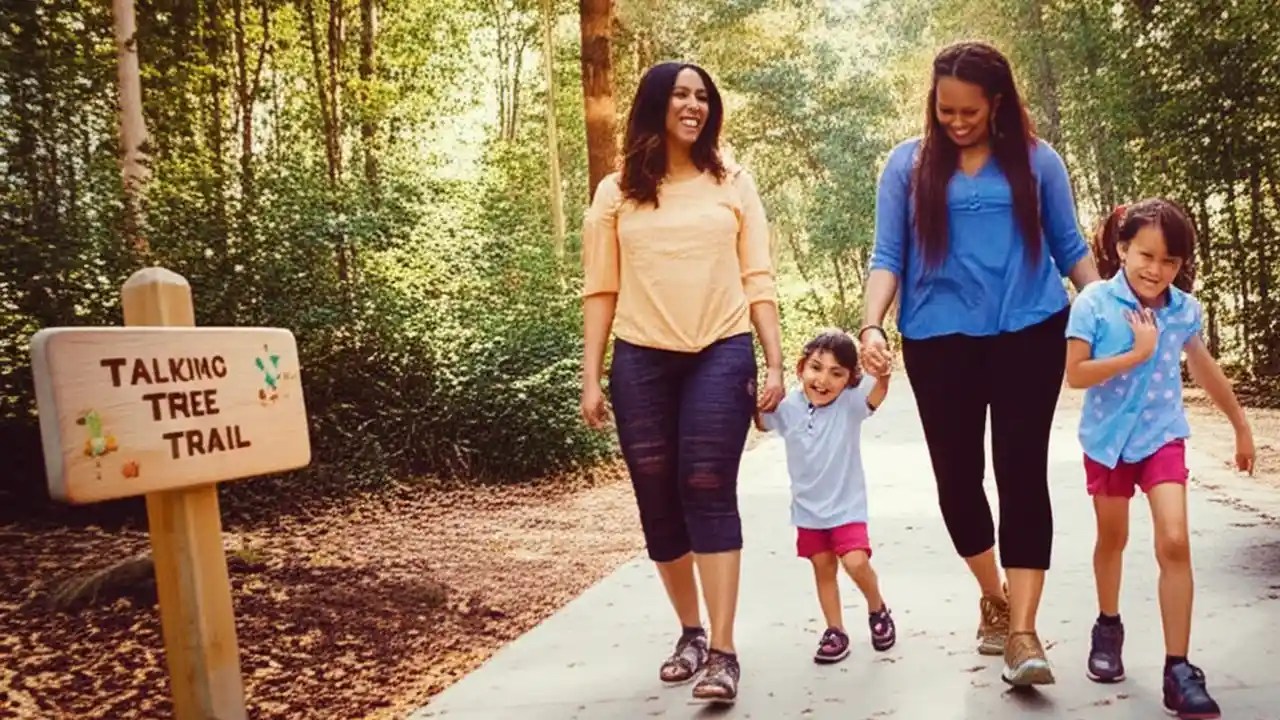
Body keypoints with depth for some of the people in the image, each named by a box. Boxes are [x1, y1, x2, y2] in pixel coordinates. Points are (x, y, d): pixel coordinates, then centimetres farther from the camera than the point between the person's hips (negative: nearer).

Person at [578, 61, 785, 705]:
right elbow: (600, 290, 7)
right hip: (640, 361, 1)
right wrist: (590, 379, 2)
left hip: (721, 355, -1)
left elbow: (757, 280, 8)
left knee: (709, 491, -8)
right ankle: (690, 632, 24)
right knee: (659, 501, 6)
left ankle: (723, 651, -3)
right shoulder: (616, 192, 9)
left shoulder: (733, 184, 10)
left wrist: (775, 363, 1)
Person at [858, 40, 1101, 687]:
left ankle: (1021, 631, 1)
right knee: (956, 477, 7)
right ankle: (993, 597, 32)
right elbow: (887, 256, 0)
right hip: (939, 340, 1)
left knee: (1022, 472, -4)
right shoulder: (908, 163, 4)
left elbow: (1070, 247, 10)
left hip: (1029, 334, 0)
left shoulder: (1036, 160, 5)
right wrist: (872, 324, -14)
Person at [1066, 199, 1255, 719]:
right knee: (1113, 538, 16)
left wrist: (1240, 424, 20)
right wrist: (1139, 353, -23)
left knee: (1175, 543, -11)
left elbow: (1205, 368, 12)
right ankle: (1108, 626, 41)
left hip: (1163, 436, 1)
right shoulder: (1094, 302, -15)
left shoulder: (1184, 309, -5)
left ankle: (1179, 670, -4)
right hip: (1108, 437, -1)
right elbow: (1075, 374, -19)